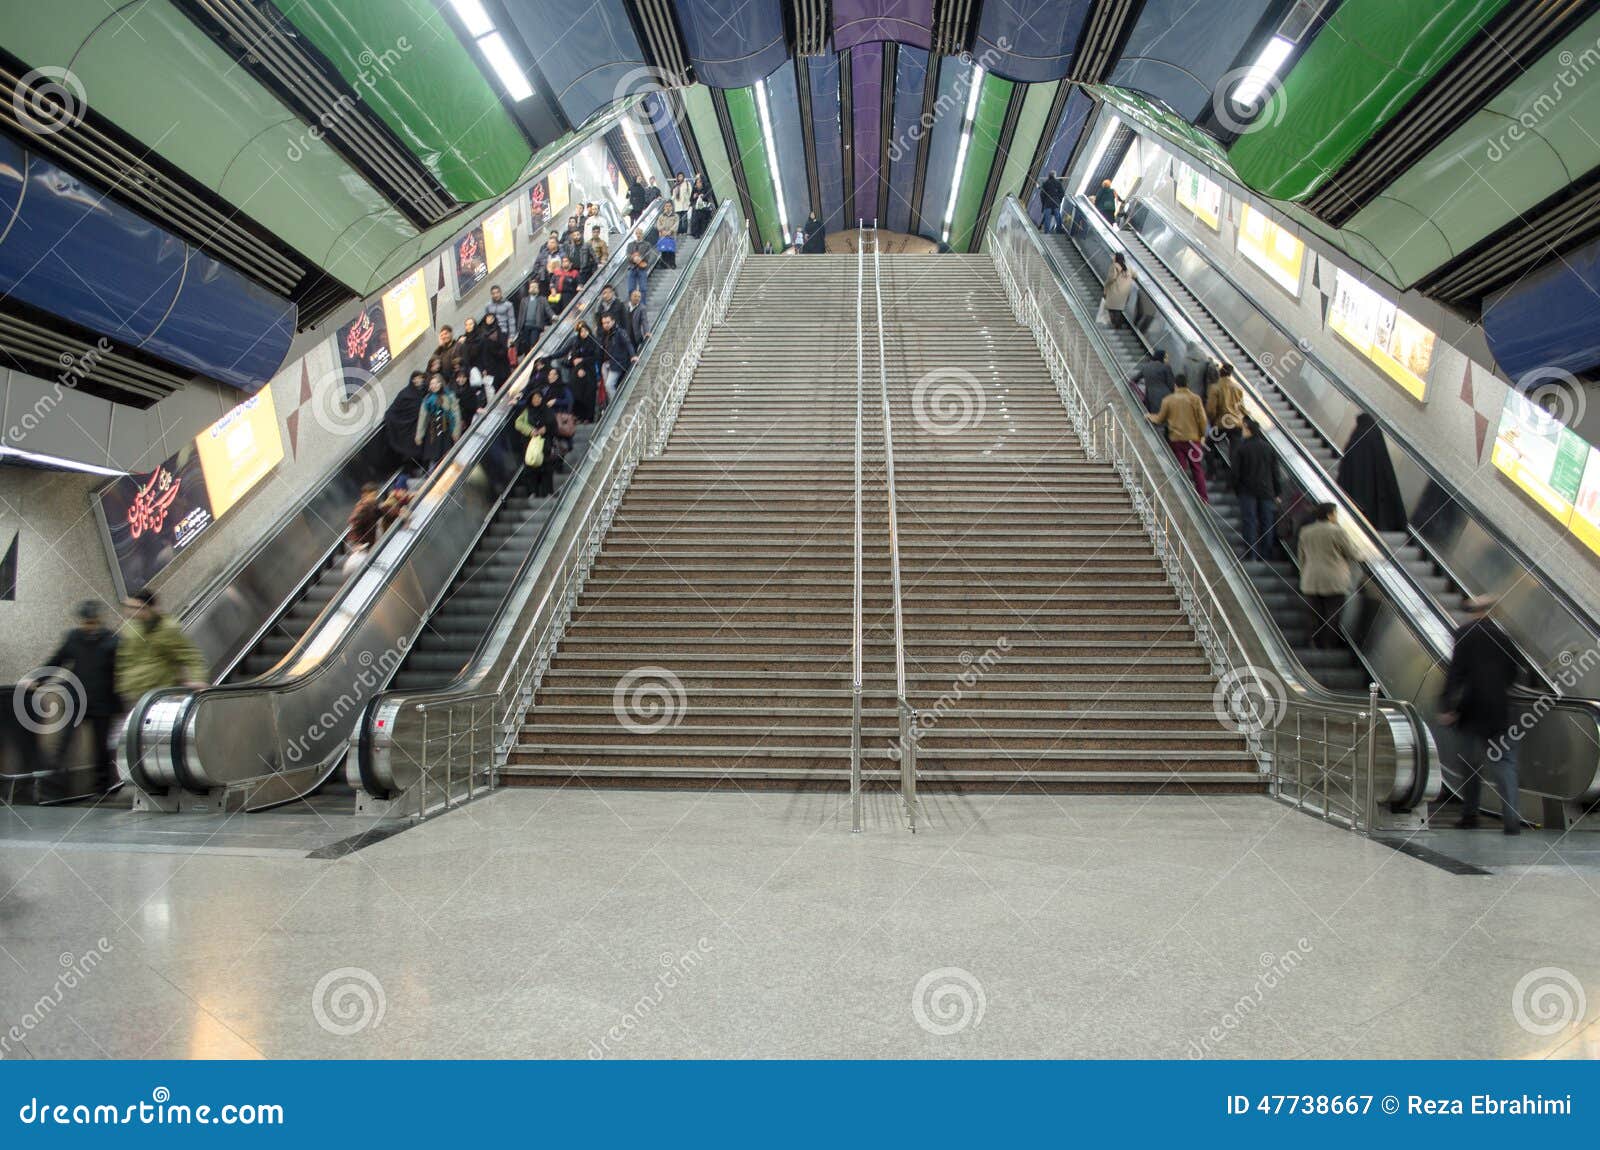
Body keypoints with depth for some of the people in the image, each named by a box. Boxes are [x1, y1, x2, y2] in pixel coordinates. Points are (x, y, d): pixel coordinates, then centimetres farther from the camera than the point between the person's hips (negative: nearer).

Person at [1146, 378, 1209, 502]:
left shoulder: (1168, 400, -1)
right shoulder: (1195, 398, -4)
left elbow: (1160, 419, 6)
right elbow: (1202, 419, -5)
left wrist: (1150, 416, 27)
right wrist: (1202, 435, 8)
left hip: (1175, 439, 1)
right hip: (1192, 438, 0)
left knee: (1181, 468, 7)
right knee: (1196, 468, 7)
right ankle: (1203, 498, 6)